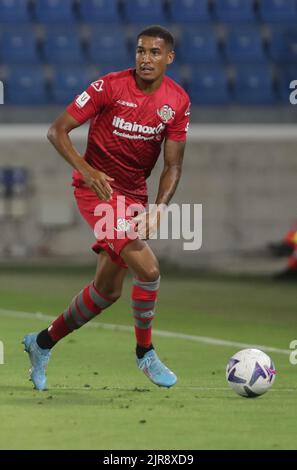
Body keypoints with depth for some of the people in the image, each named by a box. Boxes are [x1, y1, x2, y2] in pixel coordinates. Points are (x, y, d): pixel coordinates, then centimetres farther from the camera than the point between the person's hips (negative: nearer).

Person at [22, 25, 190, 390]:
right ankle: (145, 353, -1)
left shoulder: (178, 101, -3)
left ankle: (43, 343, 30)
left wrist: (159, 209, -16)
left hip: (134, 195, 6)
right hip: (98, 187, -6)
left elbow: (173, 165, 0)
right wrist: (87, 170, -27)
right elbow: (57, 131, -12)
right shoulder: (110, 86, -15)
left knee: (108, 289, 11)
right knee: (147, 268, -20)